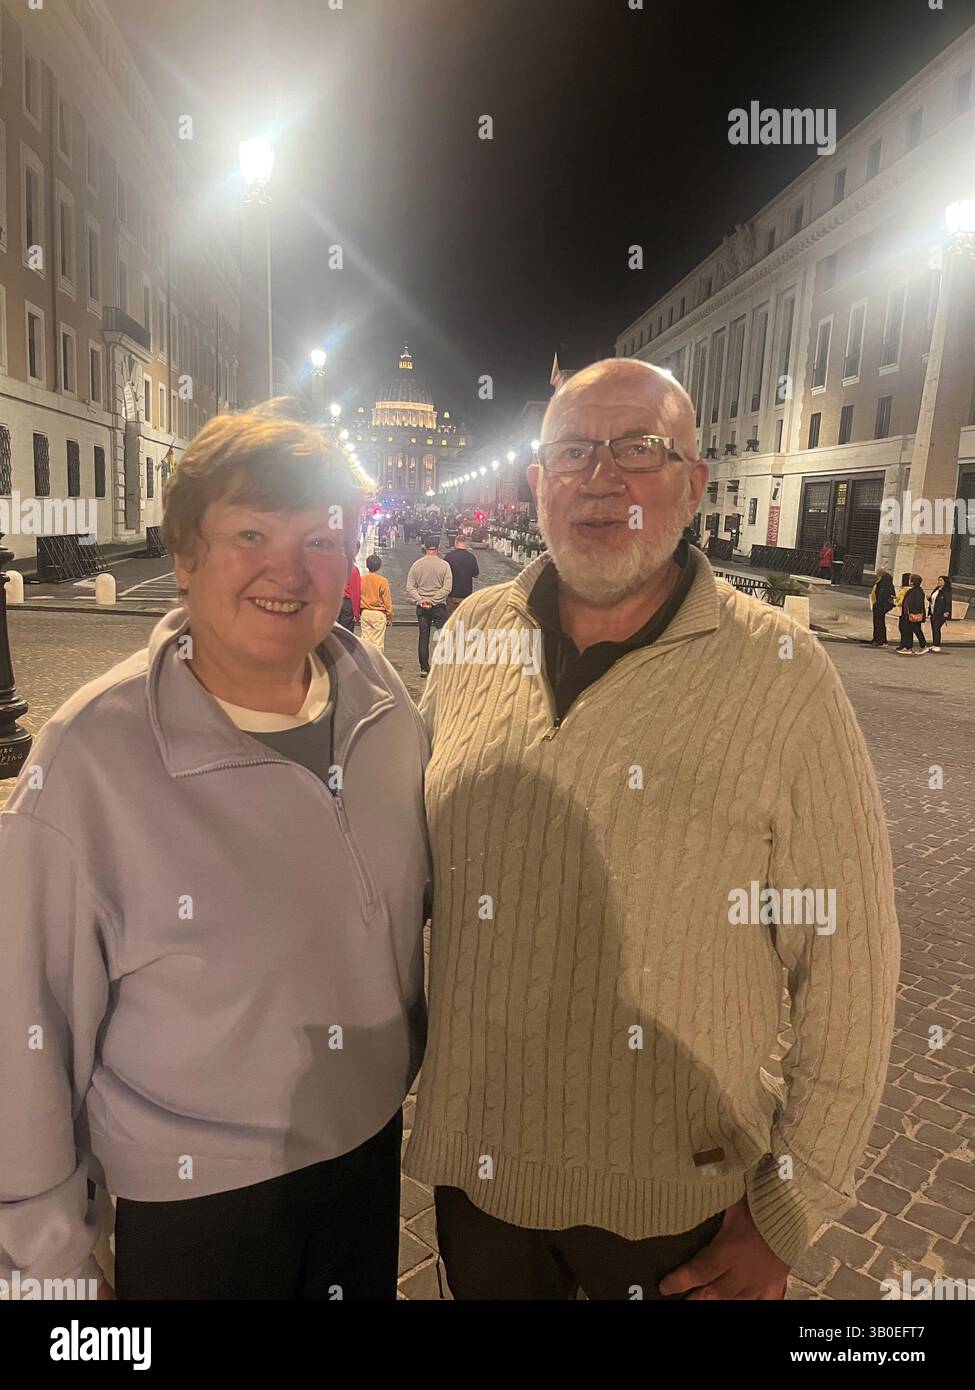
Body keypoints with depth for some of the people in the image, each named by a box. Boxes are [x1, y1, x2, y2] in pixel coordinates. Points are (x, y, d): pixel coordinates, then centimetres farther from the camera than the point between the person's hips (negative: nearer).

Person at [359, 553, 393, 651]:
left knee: (365, 640, 9)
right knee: (378, 641, 0)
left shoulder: (361, 579, 0)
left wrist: (358, 614, 16)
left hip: (364, 613, 4)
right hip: (379, 614, -4)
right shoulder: (382, 580, -10)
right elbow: (387, 600, -6)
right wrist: (389, 615, 3)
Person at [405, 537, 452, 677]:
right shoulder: (444, 565, -6)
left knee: (423, 638, 8)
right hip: (439, 606, -2)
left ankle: (424, 669, 10)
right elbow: (447, 588, -12)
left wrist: (420, 600, -6)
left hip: (421, 607, 2)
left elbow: (410, 587, -2)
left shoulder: (417, 564, 0)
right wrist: (433, 600, -10)